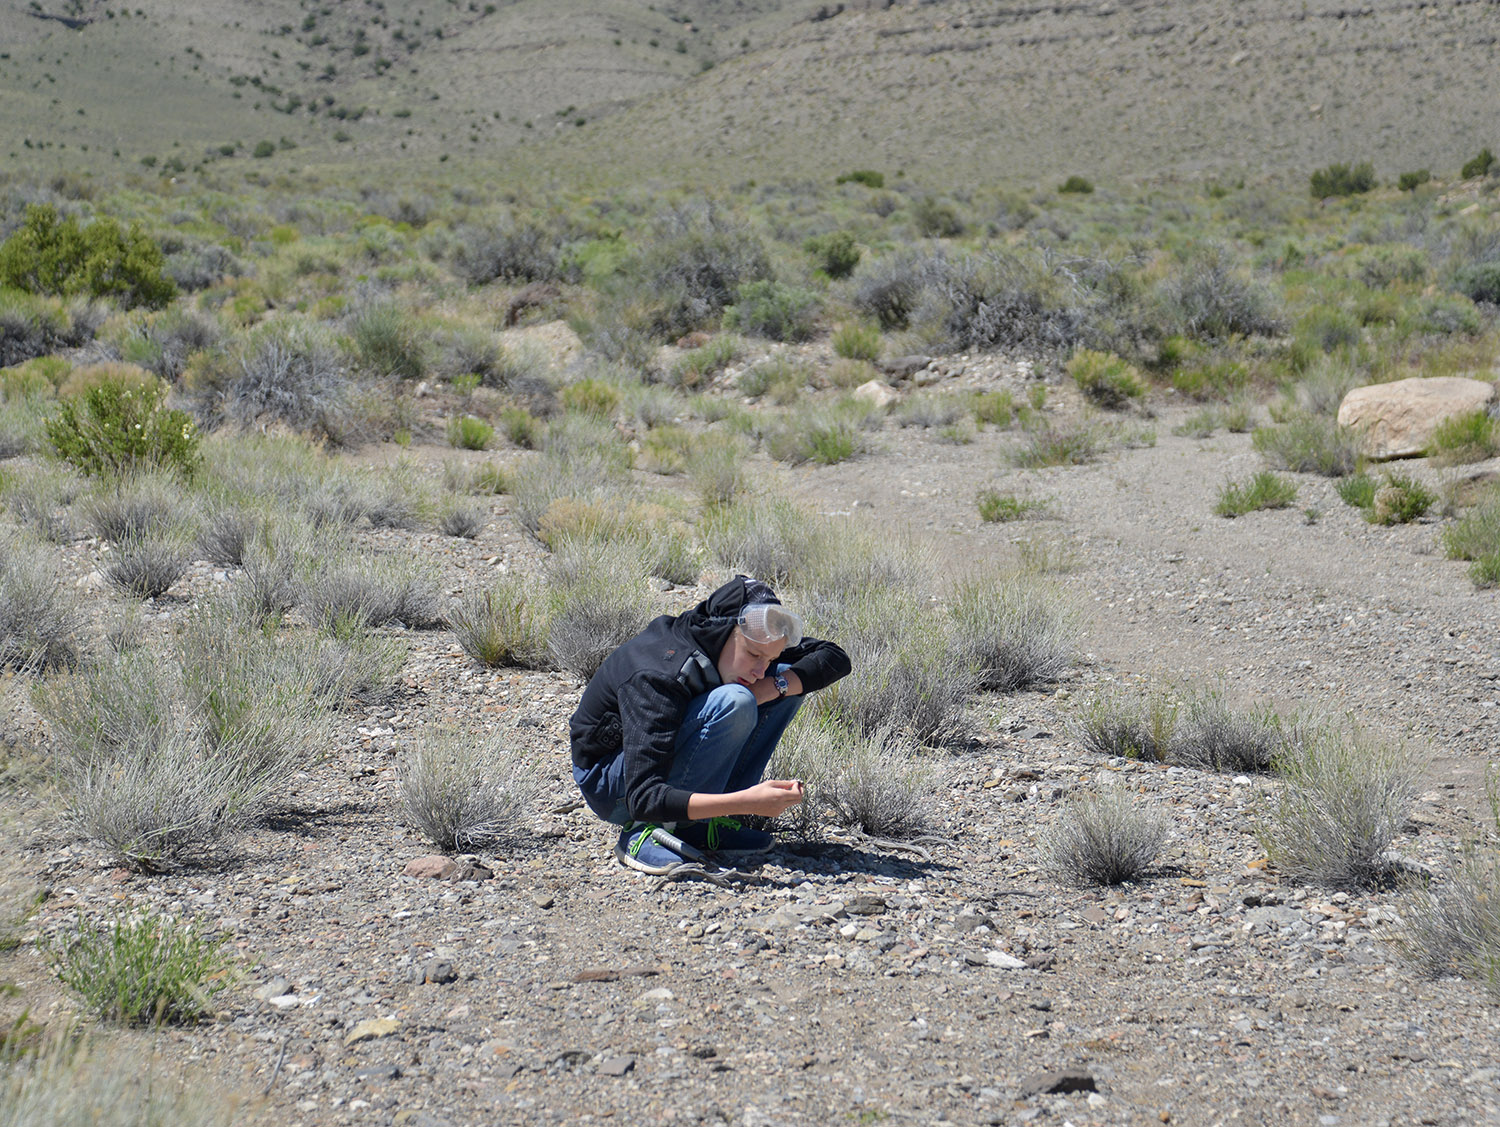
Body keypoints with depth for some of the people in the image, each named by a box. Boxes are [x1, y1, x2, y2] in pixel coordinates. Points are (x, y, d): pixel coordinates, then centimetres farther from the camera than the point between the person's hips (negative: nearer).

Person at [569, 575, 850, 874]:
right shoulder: (657, 678, -33)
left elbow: (834, 658, -4)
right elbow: (643, 799, -40)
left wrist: (773, 686, -23)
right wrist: (747, 802, -48)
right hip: (610, 788, -8)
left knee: (789, 680, -7)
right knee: (734, 703, -32)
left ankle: (702, 823, -7)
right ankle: (645, 832, -21)